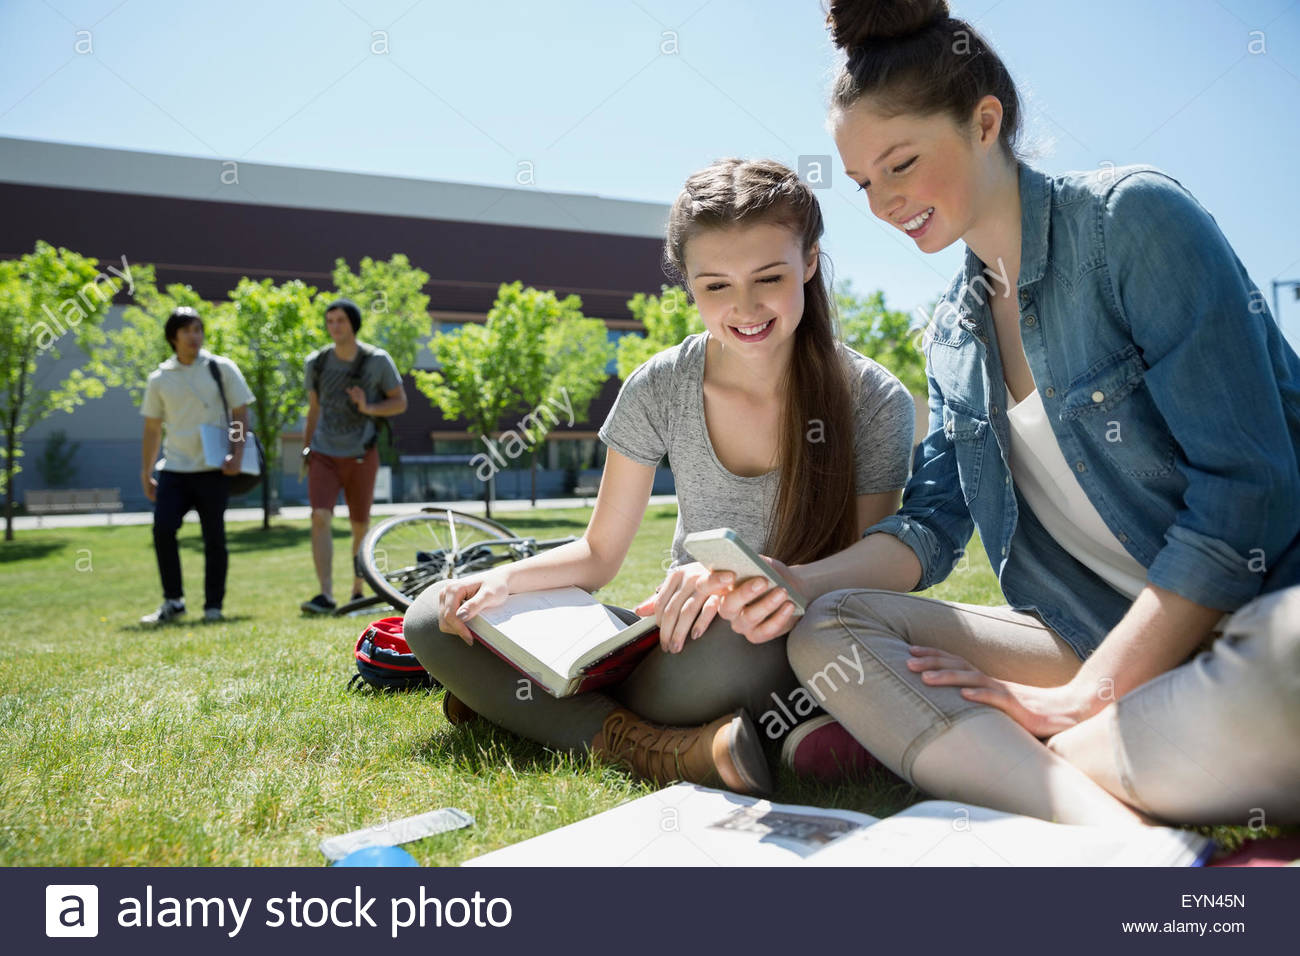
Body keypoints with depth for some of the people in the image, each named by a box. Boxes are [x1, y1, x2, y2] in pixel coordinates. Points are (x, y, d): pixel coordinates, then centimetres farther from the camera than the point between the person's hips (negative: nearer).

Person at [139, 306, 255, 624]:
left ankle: (213, 606, 13)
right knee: (162, 528, -10)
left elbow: (240, 414, 1)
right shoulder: (160, 378, 9)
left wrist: (237, 455, -12)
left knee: (214, 538, 2)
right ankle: (172, 601, 4)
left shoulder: (221, 368, 2)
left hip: (213, 469, -2)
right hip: (174, 469, 2)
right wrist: (145, 472, 13)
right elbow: (152, 428, 15)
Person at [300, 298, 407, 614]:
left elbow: (400, 402, 1)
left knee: (360, 526, 8)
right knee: (320, 518, -16)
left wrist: (368, 408, -17)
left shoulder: (377, 361, -5)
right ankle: (326, 595, -16)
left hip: (361, 456, -1)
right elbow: (314, 409, 14)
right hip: (323, 454, 1)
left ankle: (358, 591, 25)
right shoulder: (316, 362, 3)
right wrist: (305, 451, 15)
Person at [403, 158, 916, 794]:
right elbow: (600, 554, 4)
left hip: (793, 652, -3)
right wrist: (502, 580, -16)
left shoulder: (874, 402, -11)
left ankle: (521, 704, -15)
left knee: (732, 643, -42)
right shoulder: (659, 389, -4)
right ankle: (658, 747, -24)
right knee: (434, 620, -9)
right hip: (680, 634, 4)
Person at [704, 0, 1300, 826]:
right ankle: (1108, 828, -29)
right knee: (827, 635, -14)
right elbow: (932, 522, 9)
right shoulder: (953, 335, 13)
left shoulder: (1133, 217, -8)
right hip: (1092, 643, 7)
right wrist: (799, 582, -10)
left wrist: (1091, 692, -17)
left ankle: (998, 760, -25)